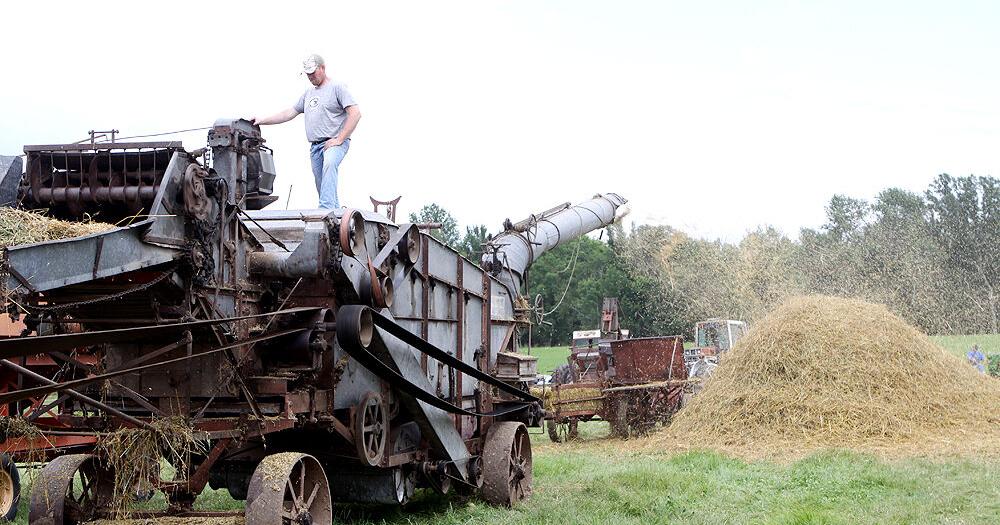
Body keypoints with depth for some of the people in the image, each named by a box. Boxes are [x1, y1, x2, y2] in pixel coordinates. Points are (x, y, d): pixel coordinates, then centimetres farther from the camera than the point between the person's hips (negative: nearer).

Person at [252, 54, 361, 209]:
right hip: (315, 146, 8)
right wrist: (262, 121, 16)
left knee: (329, 165, -37)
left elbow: (355, 114, -10)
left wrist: (339, 139, -15)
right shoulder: (308, 93, 23)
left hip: (334, 143, -8)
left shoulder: (337, 87, -1)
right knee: (322, 188, 4)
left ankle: (326, 209, -48)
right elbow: (289, 113, 26)